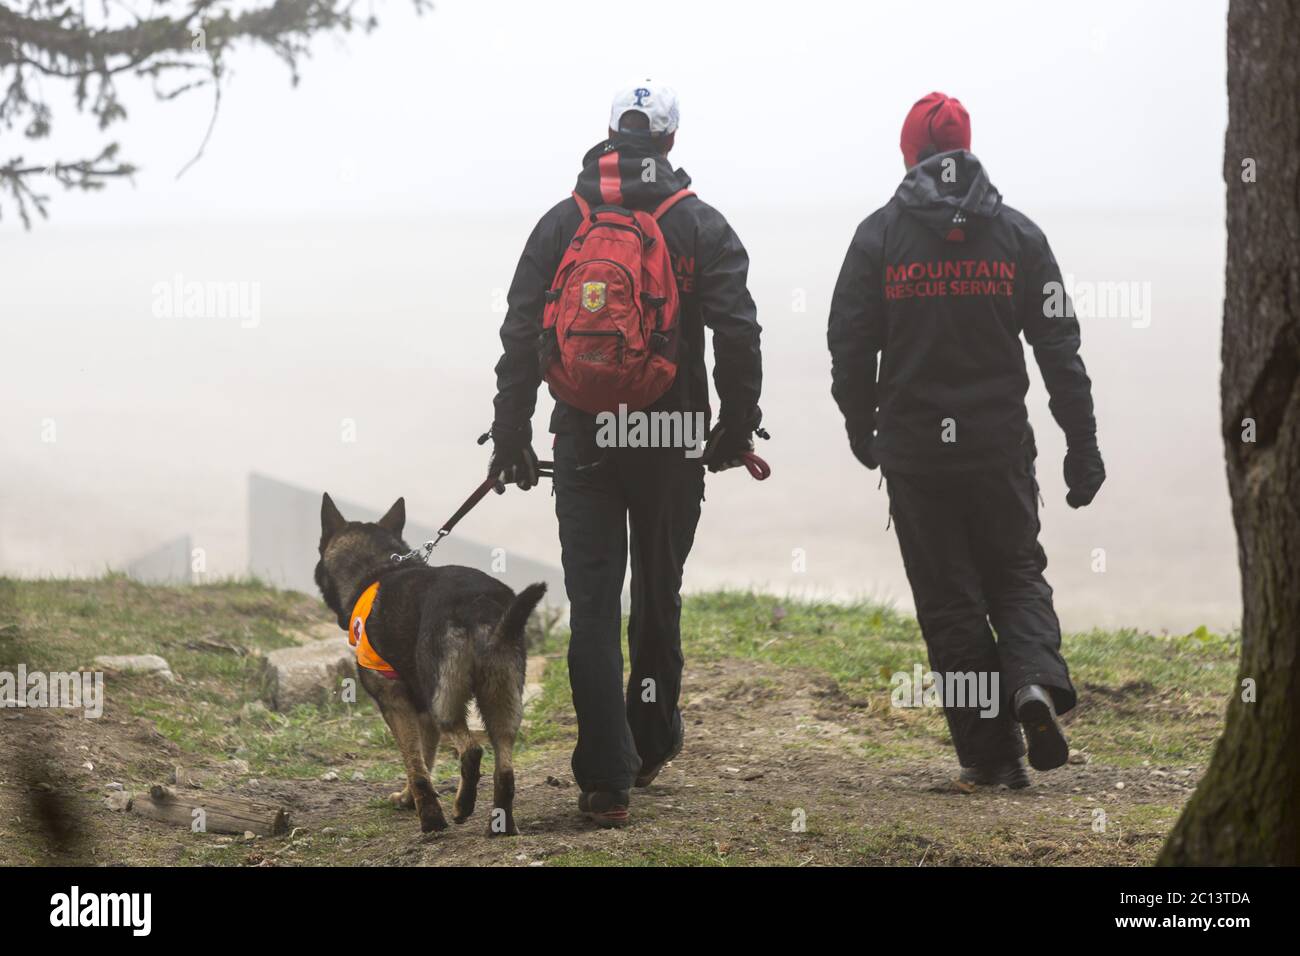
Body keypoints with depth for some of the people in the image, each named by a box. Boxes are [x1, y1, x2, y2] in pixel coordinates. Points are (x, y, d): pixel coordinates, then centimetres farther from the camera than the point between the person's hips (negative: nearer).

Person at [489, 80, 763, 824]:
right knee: (659, 595, 18)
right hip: (672, 442, 0)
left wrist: (511, 435, 7)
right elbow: (739, 334, -8)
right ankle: (652, 743, 31)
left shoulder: (561, 224, 3)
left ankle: (606, 780, -9)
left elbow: (522, 336, 2)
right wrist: (737, 428, 2)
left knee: (593, 607, -1)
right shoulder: (702, 227, -1)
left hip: (584, 442, 0)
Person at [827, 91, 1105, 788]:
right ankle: (1036, 679, -13)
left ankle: (988, 749, 4)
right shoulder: (1016, 234, 1)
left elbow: (849, 347, 0)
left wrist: (861, 429, 16)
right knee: (1016, 574, 16)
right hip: (1001, 447, 1)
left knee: (948, 600, 6)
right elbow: (1059, 348, -1)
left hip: (913, 451, -1)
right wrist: (1082, 446, 4)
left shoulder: (878, 236, -2)